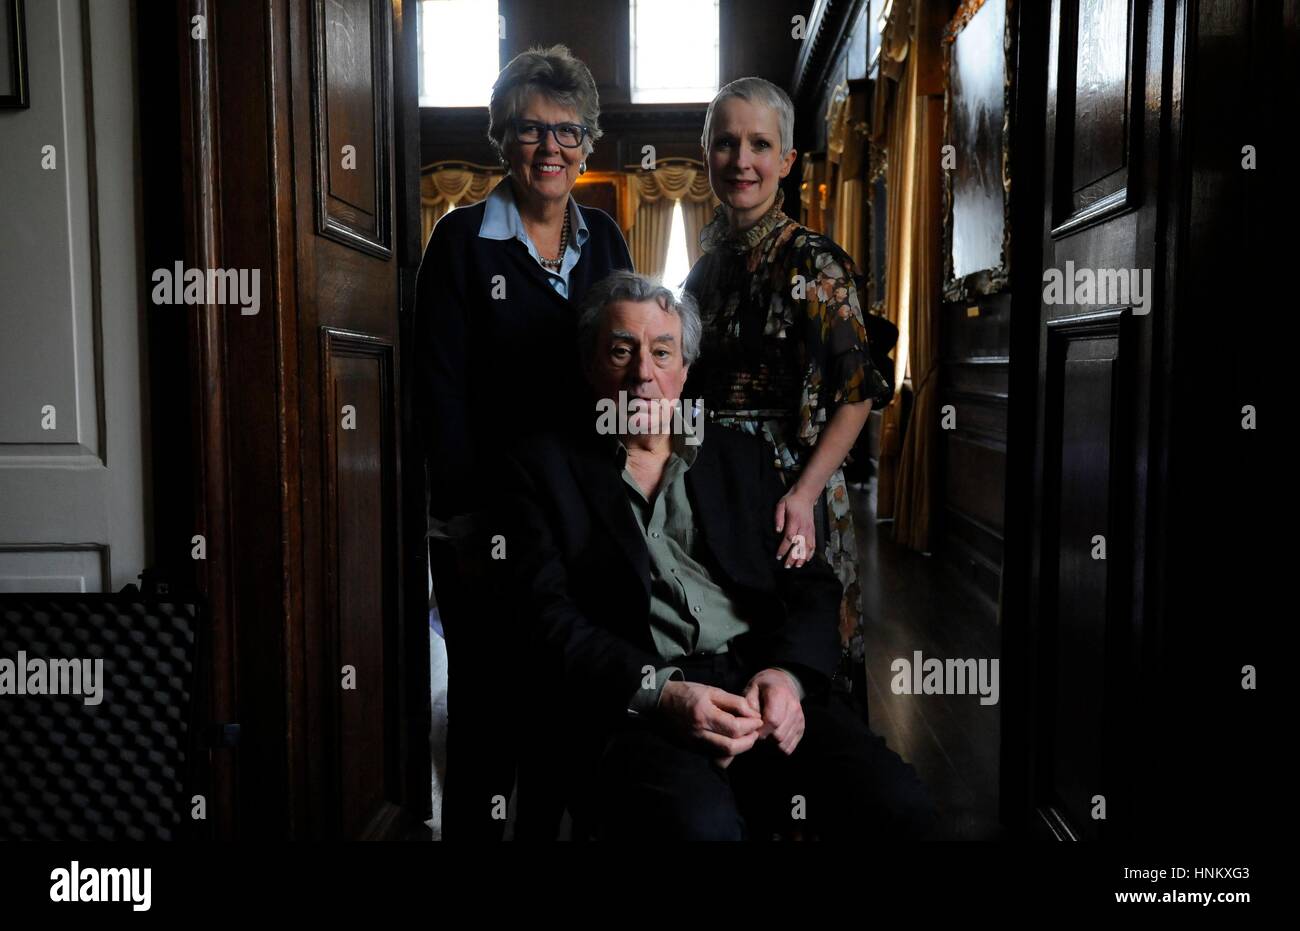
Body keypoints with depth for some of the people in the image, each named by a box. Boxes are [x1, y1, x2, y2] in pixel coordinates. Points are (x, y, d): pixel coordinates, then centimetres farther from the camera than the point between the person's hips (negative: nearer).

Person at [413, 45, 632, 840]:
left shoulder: (605, 239, 9)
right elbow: (442, 388, -8)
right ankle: (475, 825, 26)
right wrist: (467, 519, -13)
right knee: (488, 695, 7)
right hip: (488, 519, -4)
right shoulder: (462, 240, -4)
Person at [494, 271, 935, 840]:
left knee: (899, 805, -23)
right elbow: (548, 621, -1)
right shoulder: (543, 469, 11)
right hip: (627, 706, -3)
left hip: (761, 681, 4)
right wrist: (660, 693, -18)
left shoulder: (741, 456, 21)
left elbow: (812, 585, 14)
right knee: (702, 823, -36)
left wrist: (786, 673, -8)